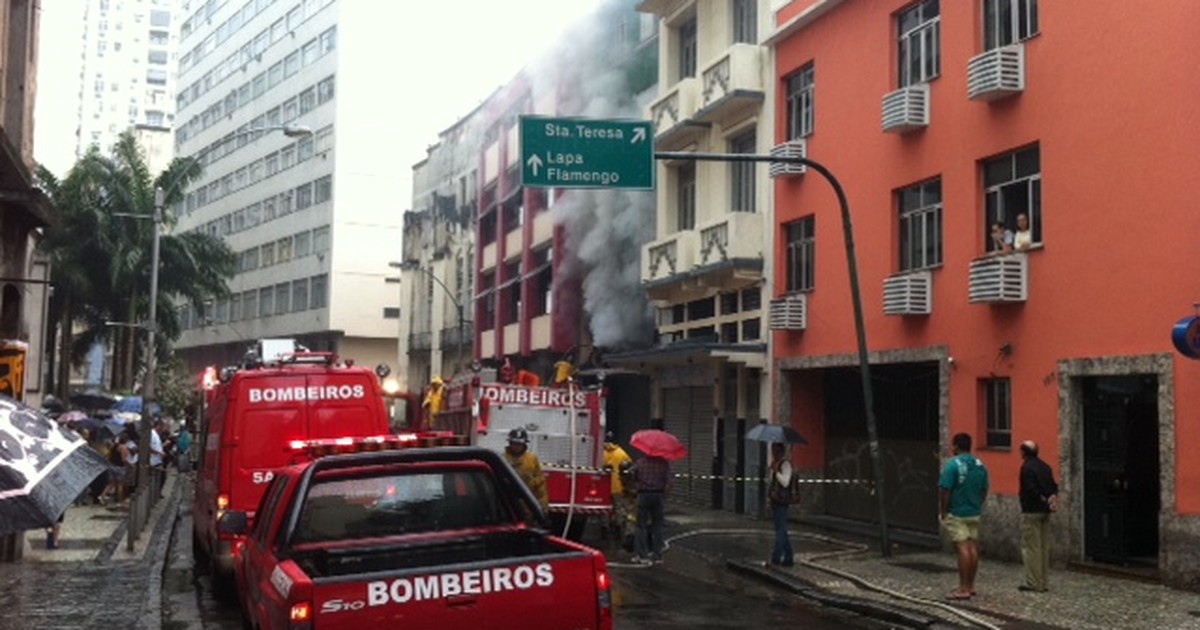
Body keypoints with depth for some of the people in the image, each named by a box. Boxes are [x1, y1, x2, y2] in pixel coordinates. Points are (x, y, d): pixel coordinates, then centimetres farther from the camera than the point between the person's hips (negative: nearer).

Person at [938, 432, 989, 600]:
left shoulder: (953, 464, -15)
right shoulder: (980, 465, 6)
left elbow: (945, 490, -17)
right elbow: (984, 490, 11)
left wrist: (942, 511, -7)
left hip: (956, 514, -6)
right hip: (974, 514, 6)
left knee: (962, 548, -7)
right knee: (973, 547, 11)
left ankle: (963, 589, -7)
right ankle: (970, 585, 19)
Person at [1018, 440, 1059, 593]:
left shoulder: (1027, 467, -14)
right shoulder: (1045, 467, 13)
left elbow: (1031, 489, -22)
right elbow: (1053, 486, 11)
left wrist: (1044, 499, -13)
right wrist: (1052, 497, -3)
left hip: (1031, 511, -8)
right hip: (1045, 512, 8)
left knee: (1030, 547, -3)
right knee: (1044, 547, 13)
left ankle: (1034, 583, -3)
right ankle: (1044, 582, 17)